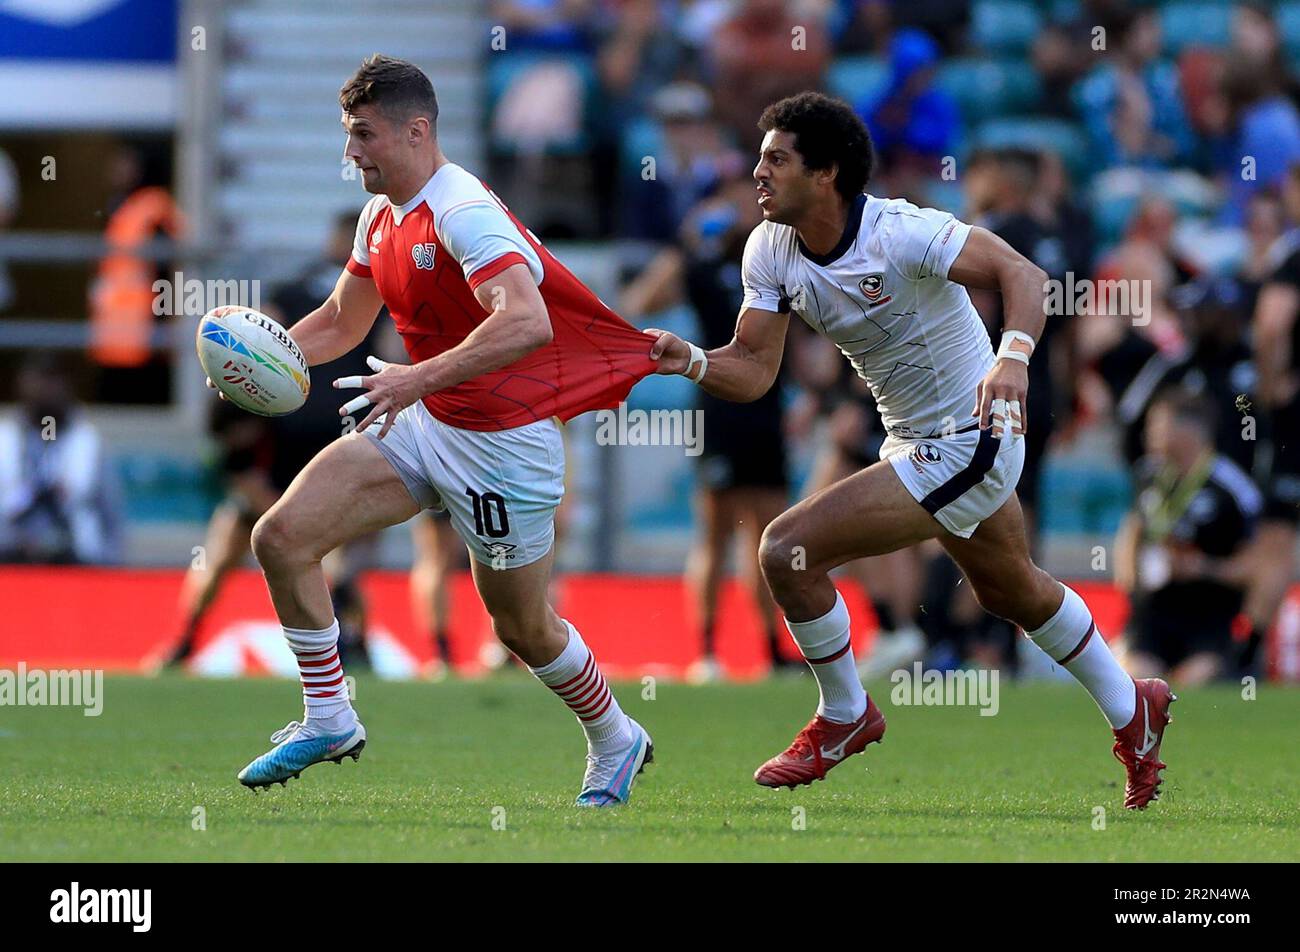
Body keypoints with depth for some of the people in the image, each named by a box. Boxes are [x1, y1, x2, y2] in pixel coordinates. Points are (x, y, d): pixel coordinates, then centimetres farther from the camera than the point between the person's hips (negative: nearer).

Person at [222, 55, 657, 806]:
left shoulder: (464, 213, -24)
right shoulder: (381, 216, 6)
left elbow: (527, 323, -38)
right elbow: (341, 323, 19)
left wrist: (420, 378, -44)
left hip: (502, 445, -8)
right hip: (425, 426, 8)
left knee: (523, 628, 7)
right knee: (283, 536, -5)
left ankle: (616, 743, 34)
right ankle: (329, 720, 8)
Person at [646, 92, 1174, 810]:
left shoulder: (899, 234, -26)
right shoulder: (771, 250, -4)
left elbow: (1022, 275, -33)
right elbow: (753, 369, -6)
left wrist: (1013, 357, -52)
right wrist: (690, 361, -27)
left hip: (969, 442, -9)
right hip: (915, 440, 9)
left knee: (788, 550, -16)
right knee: (1013, 592, 29)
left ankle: (844, 717, 7)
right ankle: (1131, 711, 51)